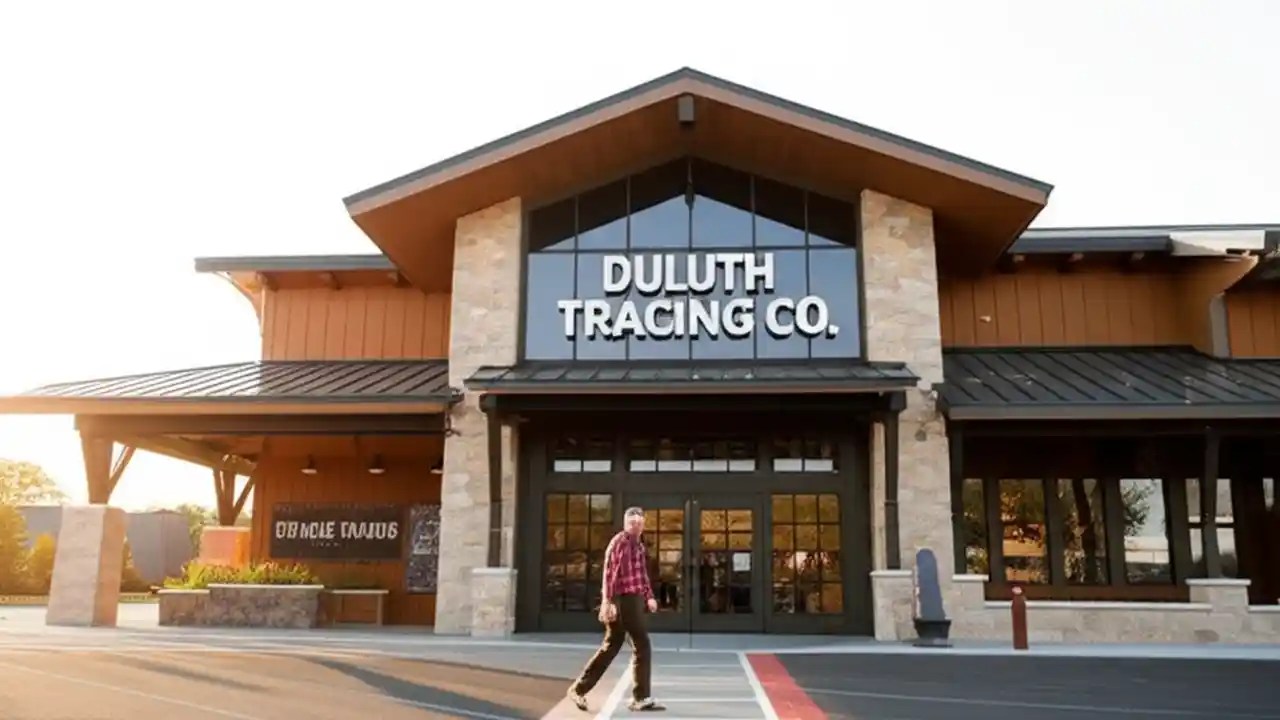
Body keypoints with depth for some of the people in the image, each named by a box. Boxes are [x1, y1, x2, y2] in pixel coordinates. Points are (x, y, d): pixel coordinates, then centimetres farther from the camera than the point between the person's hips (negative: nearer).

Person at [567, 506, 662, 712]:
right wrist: (607, 601, -24)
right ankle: (641, 698, 4)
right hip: (623, 600, -9)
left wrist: (649, 596, 16)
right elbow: (609, 573, -18)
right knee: (641, 646, -4)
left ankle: (579, 688, 17)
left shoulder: (639, 546, 18)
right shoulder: (619, 542, -11)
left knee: (611, 647, 12)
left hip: (634, 600, 9)